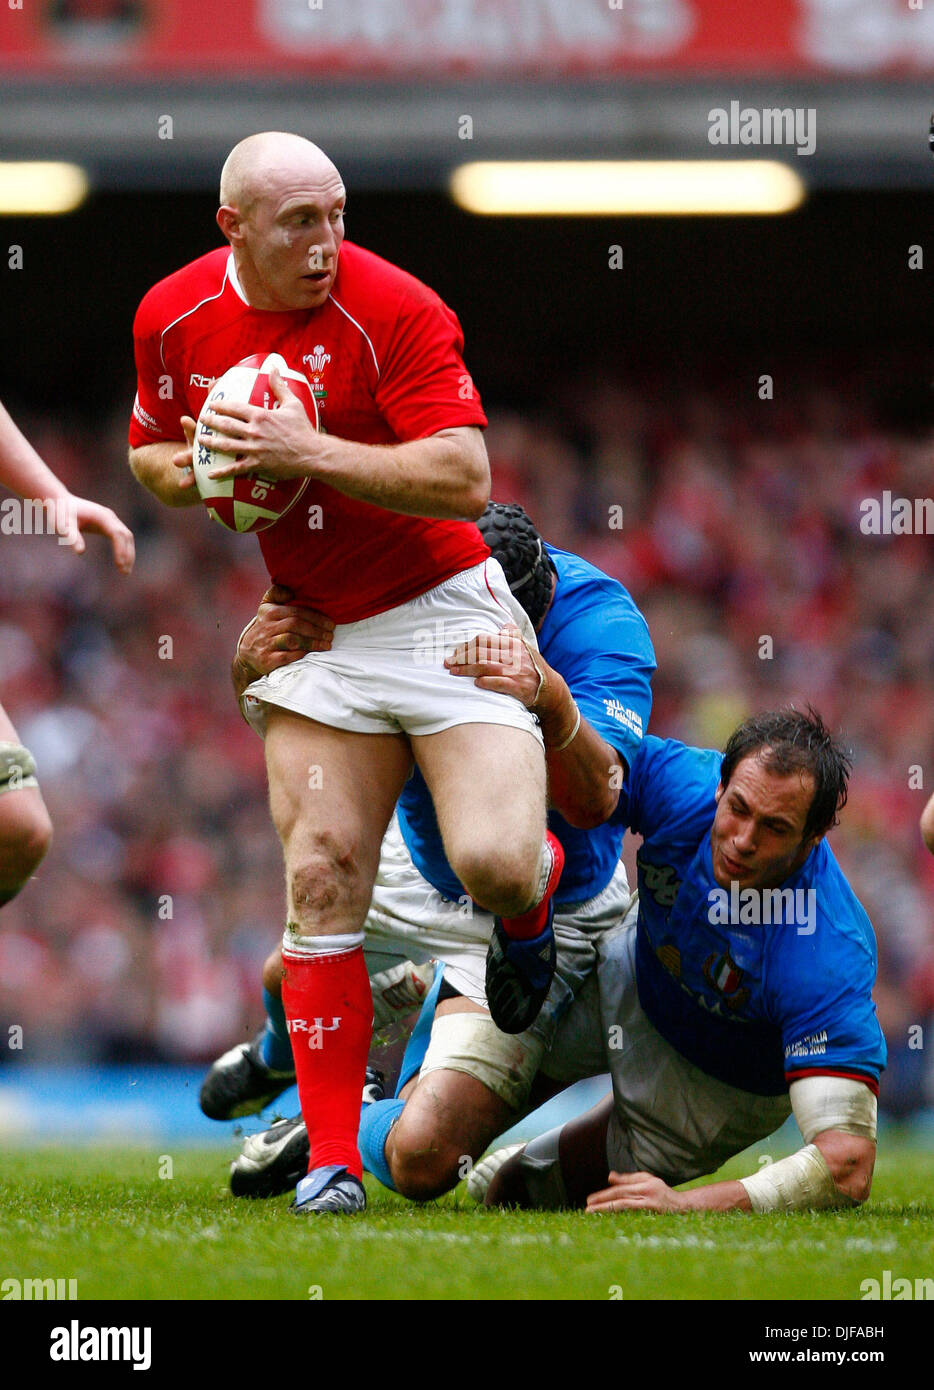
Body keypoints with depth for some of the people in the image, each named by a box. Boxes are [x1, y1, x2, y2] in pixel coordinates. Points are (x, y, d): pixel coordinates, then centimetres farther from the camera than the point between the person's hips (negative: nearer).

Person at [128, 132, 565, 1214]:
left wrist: (307, 452, -29)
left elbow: (465, 478, -23)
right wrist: (200, 472, -7)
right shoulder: (173, 317, -1)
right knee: (321, 877, -8)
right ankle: (331, 1159, -4)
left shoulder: (396, 309, -18)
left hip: (442, 608, -4)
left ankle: (531, 897, 22)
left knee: (493, 863, -18)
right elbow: (151, 449, 16)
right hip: (314, 636, 4)